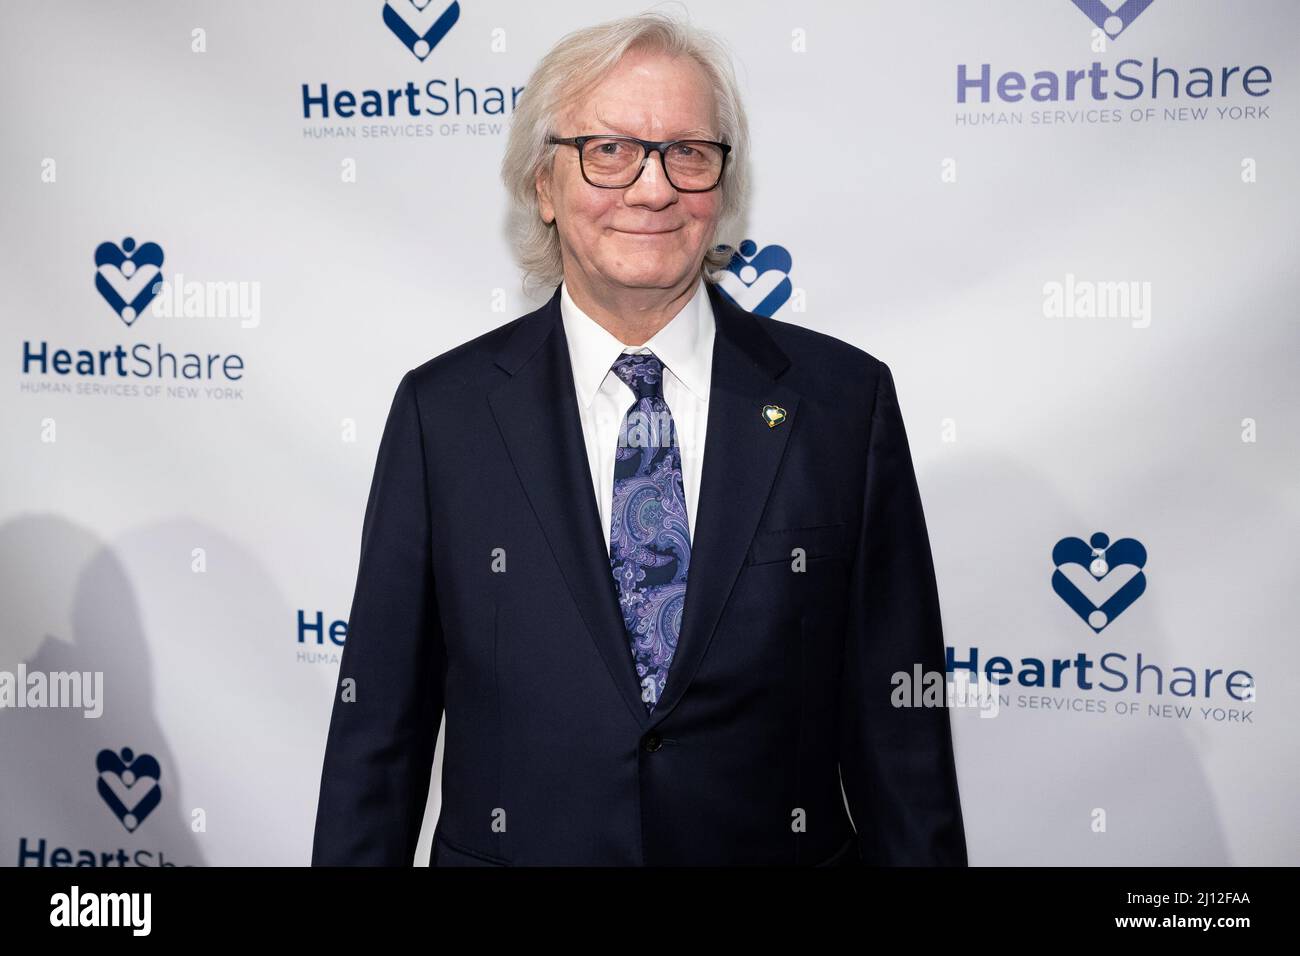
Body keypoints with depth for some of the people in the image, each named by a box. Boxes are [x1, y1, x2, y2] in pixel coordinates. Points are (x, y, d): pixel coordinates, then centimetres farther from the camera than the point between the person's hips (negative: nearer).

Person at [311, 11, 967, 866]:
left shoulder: (846, 399, -7)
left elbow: (899, 718, -5)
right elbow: (379, 723, -3)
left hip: (787, 847, 1)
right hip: (512, 845, 0)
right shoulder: (444, 410, -6)